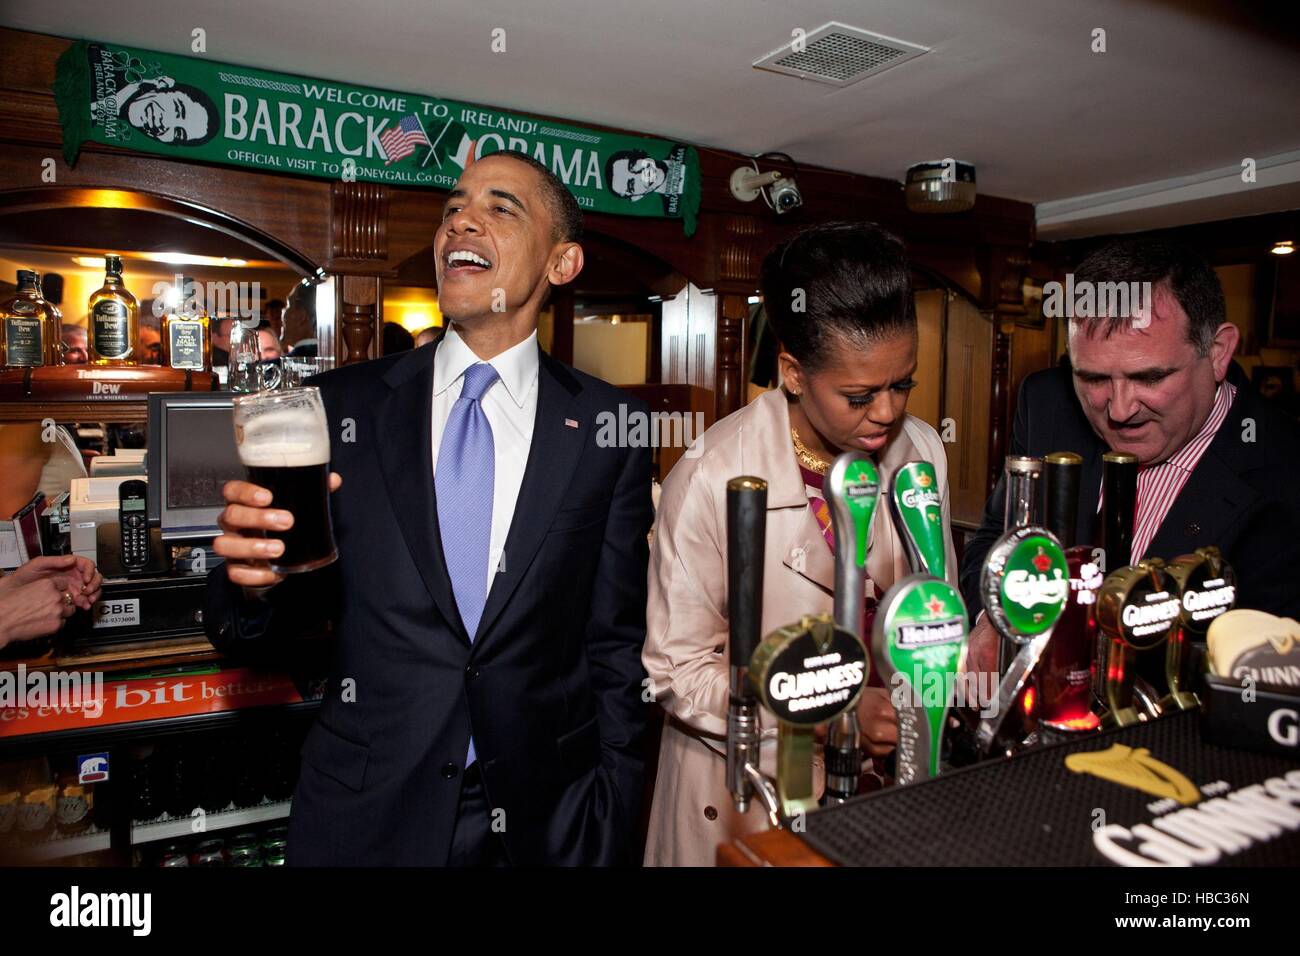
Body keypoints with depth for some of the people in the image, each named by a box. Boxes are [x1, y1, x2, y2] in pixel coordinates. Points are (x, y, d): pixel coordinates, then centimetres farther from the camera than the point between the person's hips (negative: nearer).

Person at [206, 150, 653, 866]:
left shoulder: (610, 428, -6)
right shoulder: (342, 405, -4)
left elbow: (617, 644, -2)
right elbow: (243, 634, -1)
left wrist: (612, 820, 0)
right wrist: (252, 575, -22)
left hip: (545, 820, 0)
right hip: (364, 815, 1)